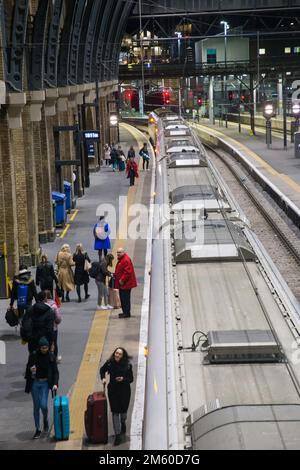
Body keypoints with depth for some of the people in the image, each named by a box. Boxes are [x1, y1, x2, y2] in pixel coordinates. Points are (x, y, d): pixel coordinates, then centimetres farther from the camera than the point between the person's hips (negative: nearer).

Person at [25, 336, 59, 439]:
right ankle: (38, 430, 15)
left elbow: (55, 372, -3)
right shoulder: (33, 356, -5)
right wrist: (30, 370, -19)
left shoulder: (51, 357, -5)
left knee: (43, 405, -14)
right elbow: (27, 368, 5)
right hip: (34, 383, 1)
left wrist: (55, 383, -16)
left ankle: (45, 420, 19)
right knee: (36, 407, 4)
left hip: (45, 383, -1)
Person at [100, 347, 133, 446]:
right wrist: (103, 378, -5)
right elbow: (102, 370, 11)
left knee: (123, 409, 14)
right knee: (115, 412, -1)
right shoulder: (109, 363, -8)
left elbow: (131, 379, -5)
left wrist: (123, 379, -23)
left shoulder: (127, 365, -12)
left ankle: (123, 423, 50)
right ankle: (117, 435, 3)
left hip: (124, 391, 0)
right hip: (113, 390, 0)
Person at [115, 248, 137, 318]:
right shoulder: (121, 259, 17)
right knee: (123, 298, 15)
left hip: (126, 284, -11)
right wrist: (115, 275, 15)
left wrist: (122, 280, -22)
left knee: (125, 298, -7)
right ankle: (125, 312, 22)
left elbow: (127, 272, -24)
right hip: (122, 284, 11)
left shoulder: (126, 260, -18)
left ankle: (126, 313, -2)